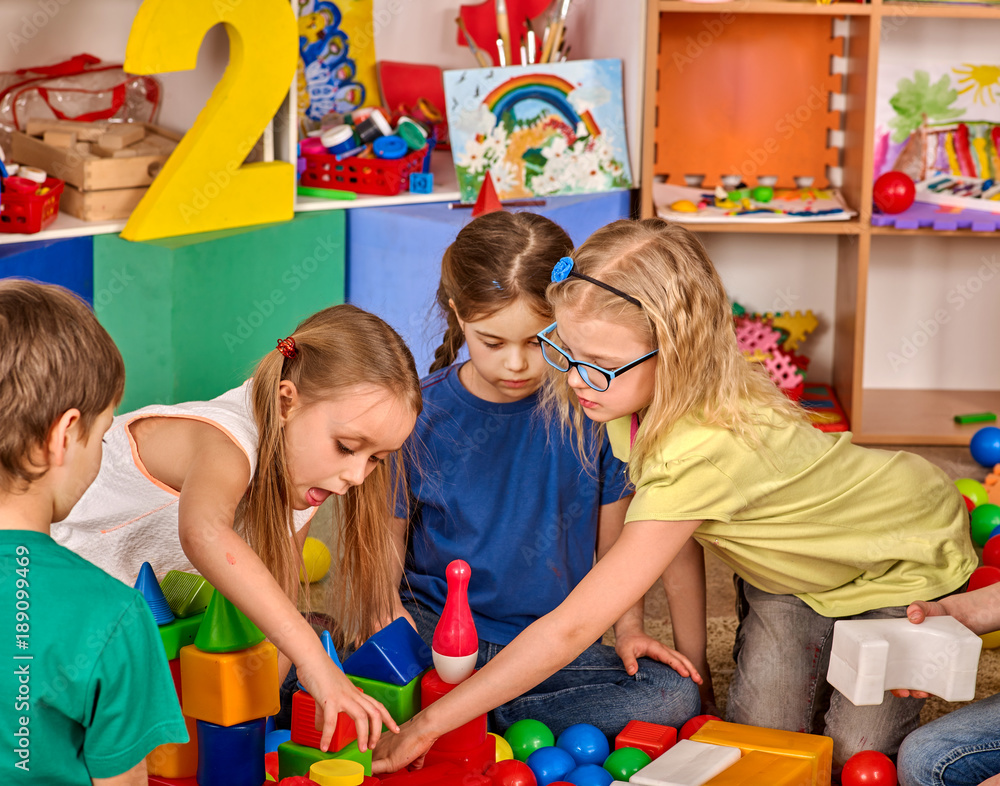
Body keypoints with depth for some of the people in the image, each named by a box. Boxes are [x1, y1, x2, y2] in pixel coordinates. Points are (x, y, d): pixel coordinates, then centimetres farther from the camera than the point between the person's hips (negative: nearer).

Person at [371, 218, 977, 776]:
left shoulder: (706, 453, -44)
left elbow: (570, 628, -42)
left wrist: (432, 724, -38)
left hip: (904, 555, -6)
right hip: (794, 558, 6)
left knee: (855, 753, -11)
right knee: (758, 729, -6)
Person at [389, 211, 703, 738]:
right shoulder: (420, 415, -4)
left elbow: (615, 533, 8)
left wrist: (628, 630, -2)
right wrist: (389, 612, -14)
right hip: (435, 630, -1)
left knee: (673, 697, -27)